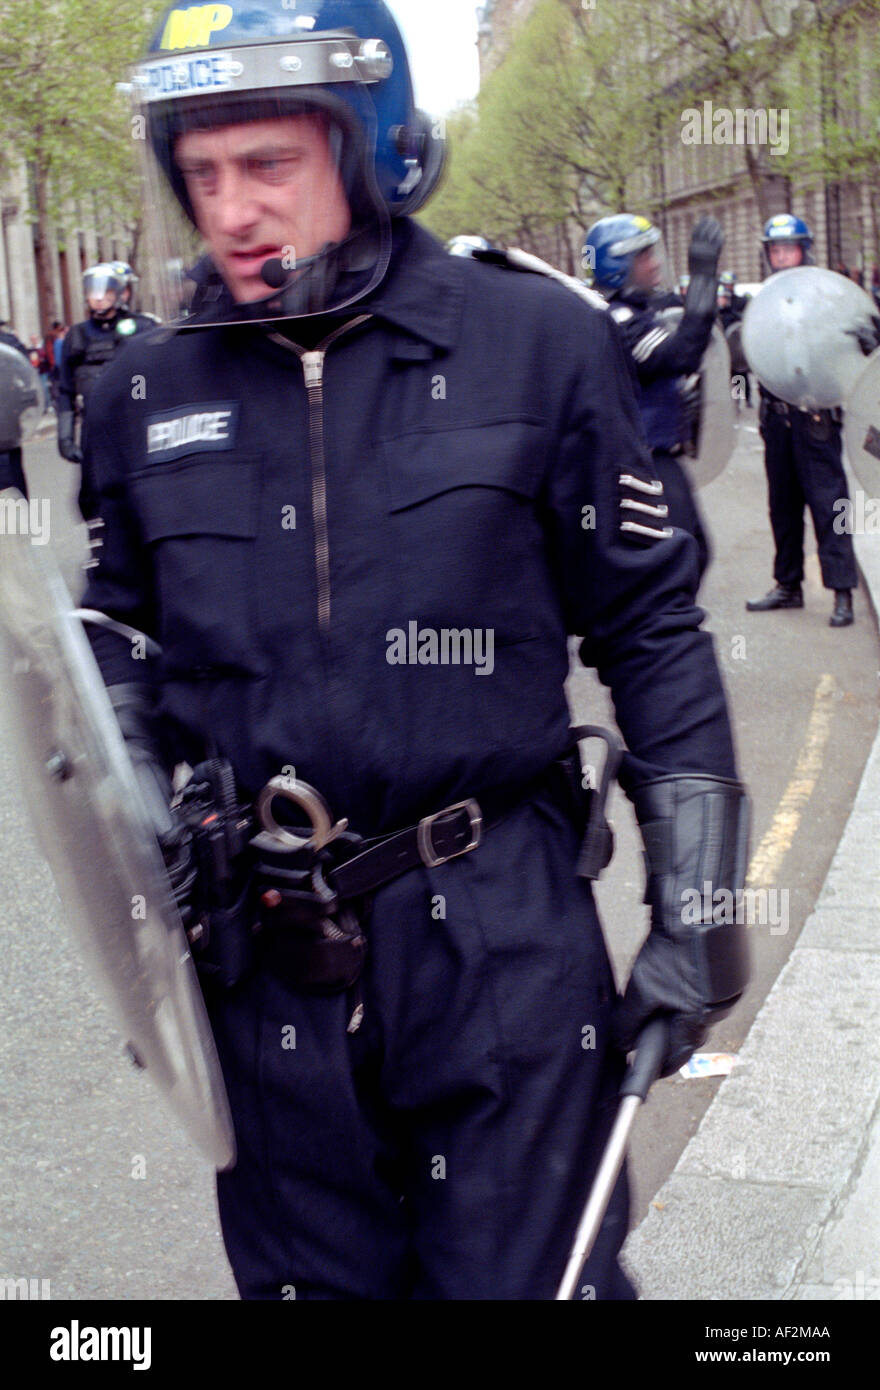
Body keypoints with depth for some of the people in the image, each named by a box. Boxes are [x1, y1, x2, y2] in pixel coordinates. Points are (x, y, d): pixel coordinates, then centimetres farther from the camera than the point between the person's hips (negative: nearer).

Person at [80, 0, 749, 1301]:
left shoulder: (539, 343, -6)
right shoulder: (150, 392, 3)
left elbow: (652, 629, -1)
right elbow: (126, 632, 17)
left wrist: (695, 901, -3)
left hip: (504, 940, -3)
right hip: (265, 954, 4)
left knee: (528, 1276, 8)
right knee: (314, 1276, 20)